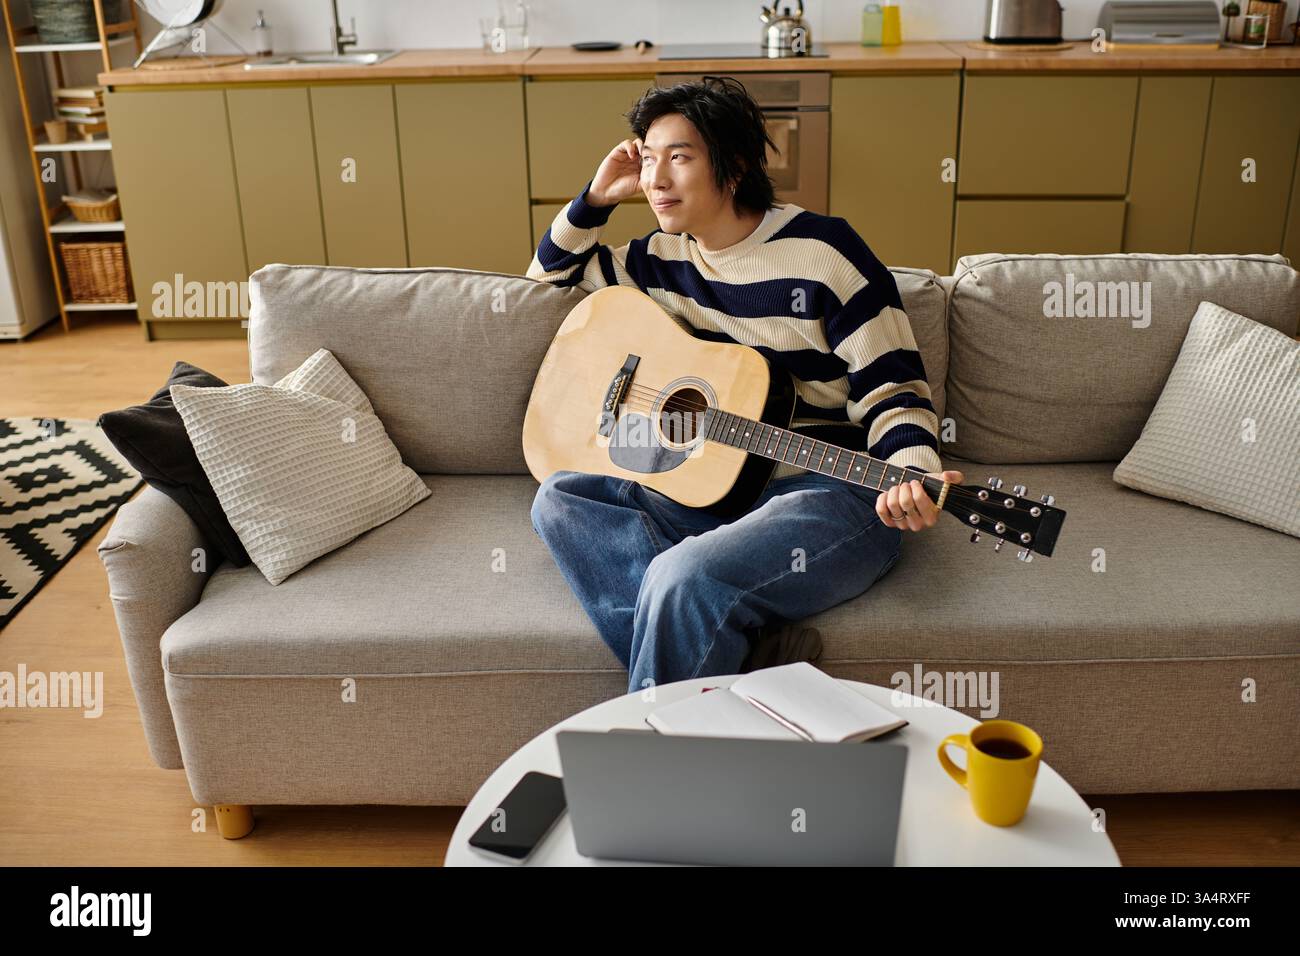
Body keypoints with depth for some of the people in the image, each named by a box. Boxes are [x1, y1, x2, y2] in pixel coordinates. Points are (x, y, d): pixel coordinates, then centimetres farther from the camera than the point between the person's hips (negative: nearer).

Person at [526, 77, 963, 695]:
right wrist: (597, 198, 10)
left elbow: (893, 392, -9)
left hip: (831, 491, -7)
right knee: (559, 500, -13)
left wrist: (914, 477, -30)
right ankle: (742, 656, -25)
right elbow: (552, 272, 28)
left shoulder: (823, 253, -9)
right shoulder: (663, 259, 11)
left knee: (683, 574, -33)